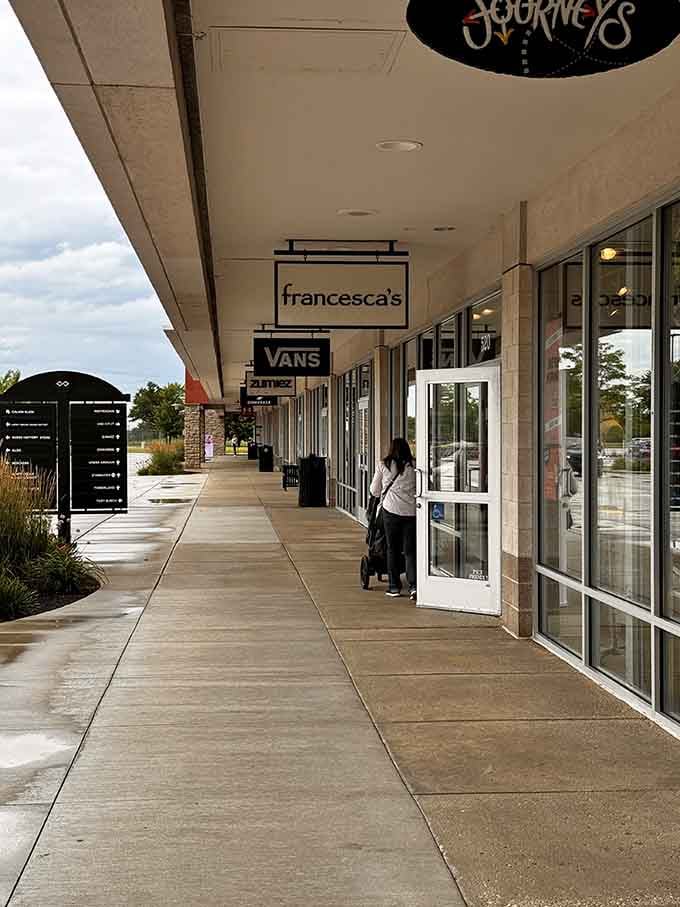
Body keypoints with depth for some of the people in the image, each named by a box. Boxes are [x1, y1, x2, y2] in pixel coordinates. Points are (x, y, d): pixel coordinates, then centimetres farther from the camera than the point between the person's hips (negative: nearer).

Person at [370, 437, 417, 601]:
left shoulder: (383, 465, 3)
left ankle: (394, 587, 14)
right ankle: (413, 585, -11)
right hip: (411, 511, 1)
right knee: (410, 550, 4)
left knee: (393, 549, 10)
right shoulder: (414, 465, 4)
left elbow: (374, 491, 10)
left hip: (391, 510, -1)